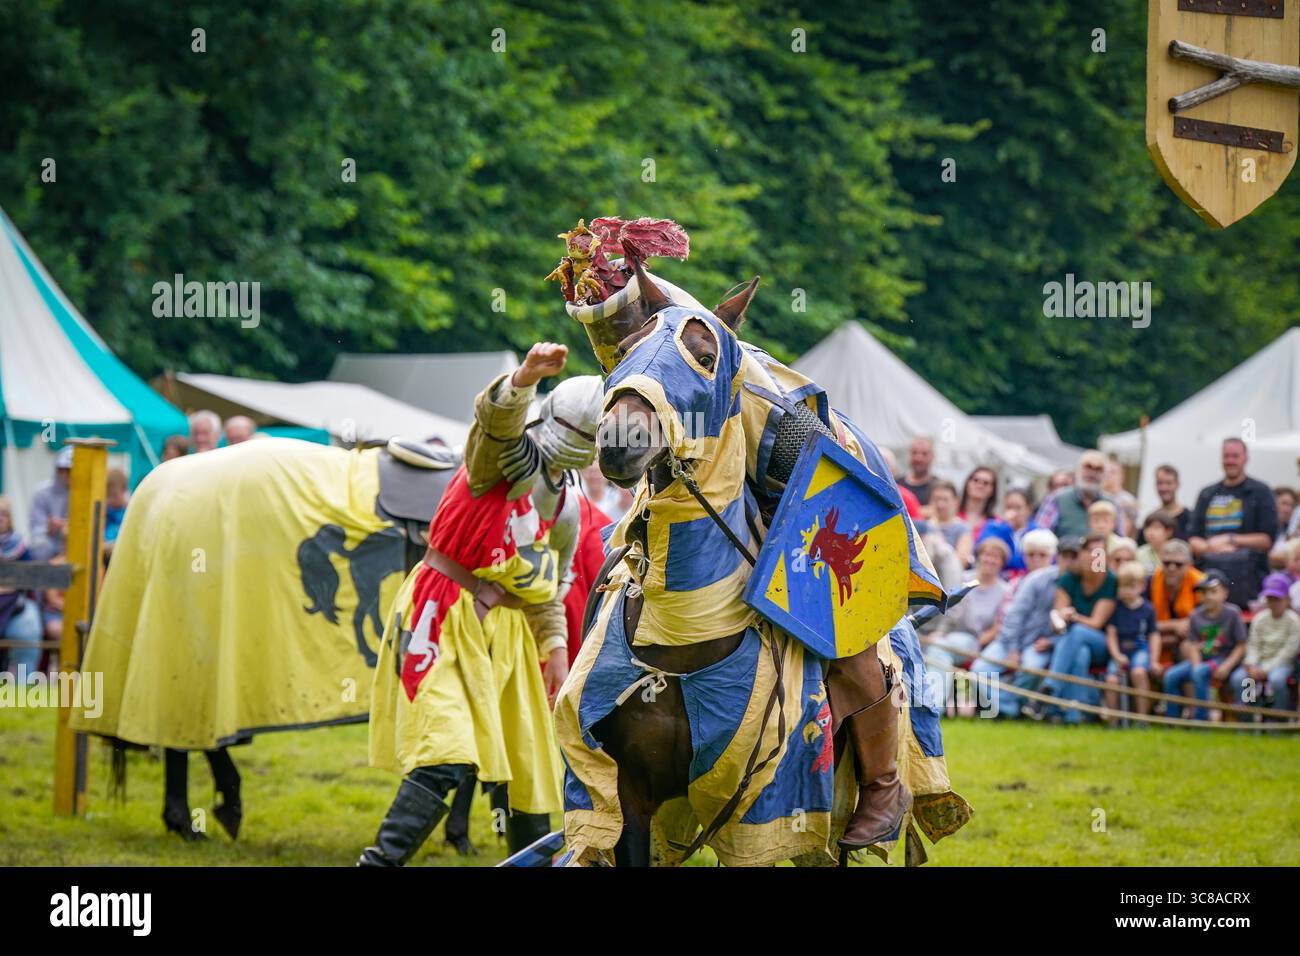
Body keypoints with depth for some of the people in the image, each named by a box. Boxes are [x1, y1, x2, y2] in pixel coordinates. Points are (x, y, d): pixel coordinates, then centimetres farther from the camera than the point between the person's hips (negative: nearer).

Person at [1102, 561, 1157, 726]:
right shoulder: (1116, 607, 2)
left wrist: (1154, 660, -4)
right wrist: (1117, 655, -11)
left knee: (1138, 672, -31)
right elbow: (1111, 633, 2)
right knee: (1112, 679, -22)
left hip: (1140, 649, -1)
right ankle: (1113, 722, -11)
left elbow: (1153, 636, 6)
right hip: (1118, 651, 1)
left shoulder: (1147, 609, 3)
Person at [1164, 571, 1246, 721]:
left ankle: (1202, 719, -26)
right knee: (1172, 675, -12)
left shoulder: (1232, 614, -8)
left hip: (1225, 659, -5)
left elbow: (1241, 646, -7)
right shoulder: (1196, 616, 4)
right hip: (1202, 659, 5)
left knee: (1200, 673, -33)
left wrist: (1227, 666, -18)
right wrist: (1196, 664, -15)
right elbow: (1193, 646, 3)